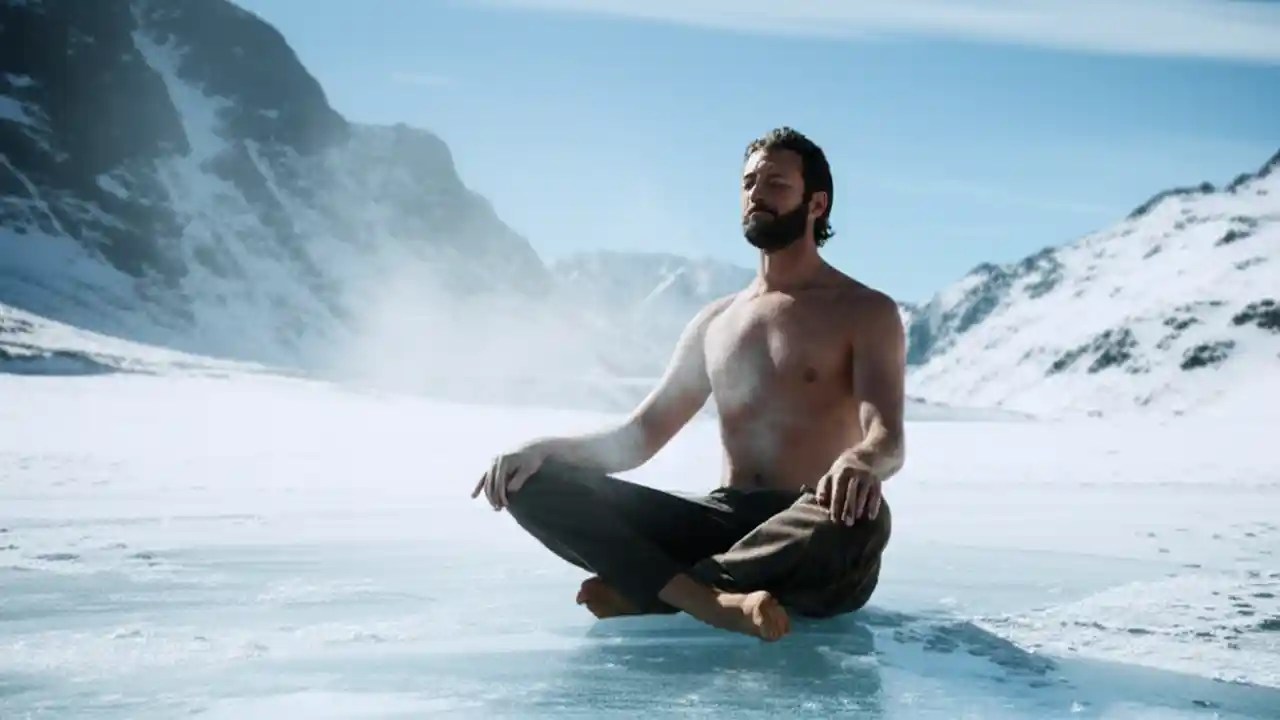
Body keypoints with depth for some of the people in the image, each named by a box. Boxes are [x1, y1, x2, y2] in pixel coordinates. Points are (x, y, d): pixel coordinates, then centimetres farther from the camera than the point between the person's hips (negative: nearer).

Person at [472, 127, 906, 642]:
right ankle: (714, 600, -34)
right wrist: (548, 448, -3)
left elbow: (888, 439, -11)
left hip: (807, 543, -4)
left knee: (862, 516, -41)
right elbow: (641, 434, 17)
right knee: (534, 483, -13)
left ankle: (643, 586, -29)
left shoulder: (867, 313, 3)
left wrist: (861, 463, -38)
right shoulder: (714, 323, 19)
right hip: (723, 524, 4)